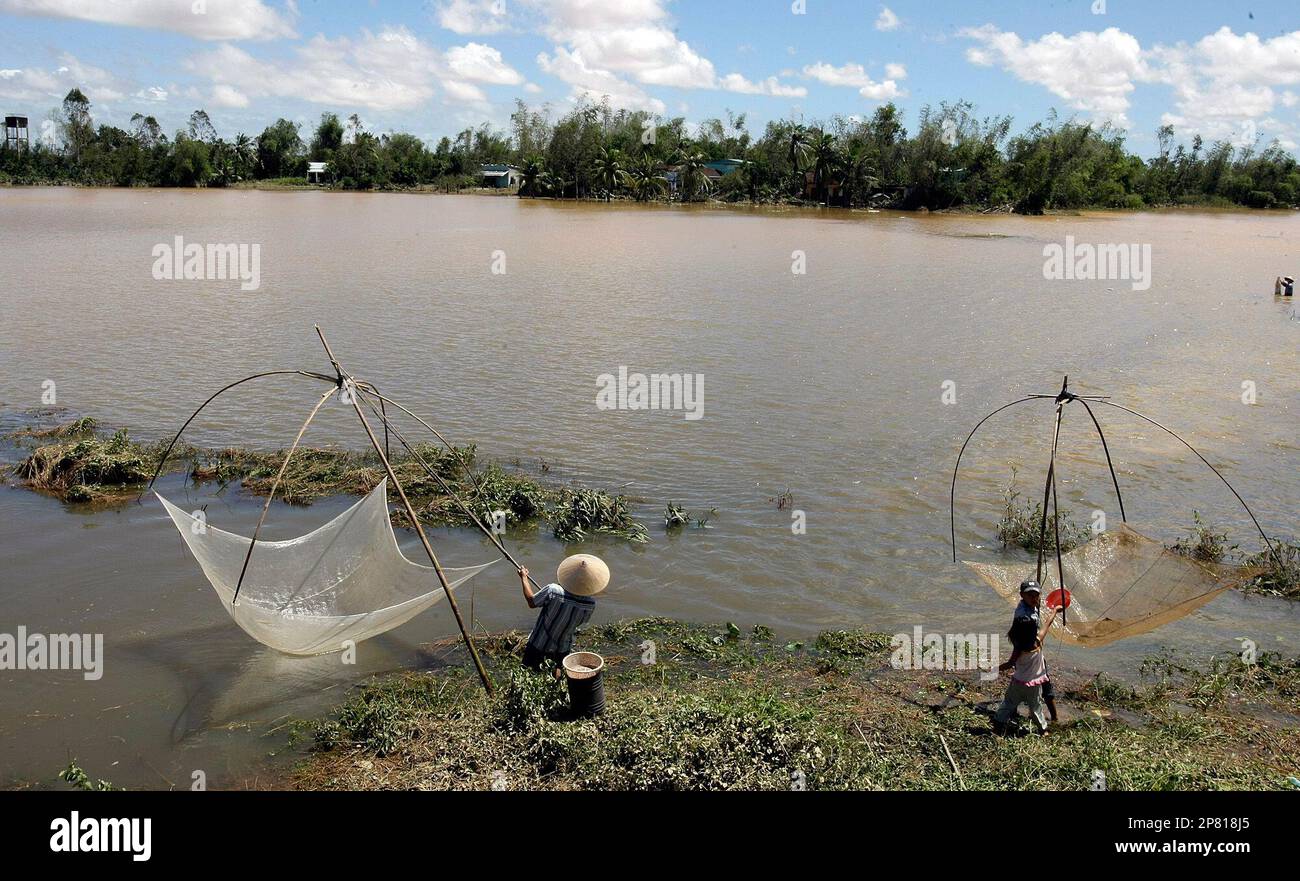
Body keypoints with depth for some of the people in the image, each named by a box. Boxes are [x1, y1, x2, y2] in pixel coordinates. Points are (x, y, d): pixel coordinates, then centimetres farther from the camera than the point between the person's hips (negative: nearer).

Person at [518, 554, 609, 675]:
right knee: (557, 673, 25)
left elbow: (531, 602, -14)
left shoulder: (553, 591, -32)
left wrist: (524, 577, 0)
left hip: (538, 645, -2)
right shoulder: (591, 604, -23)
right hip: (562, 649, 2)